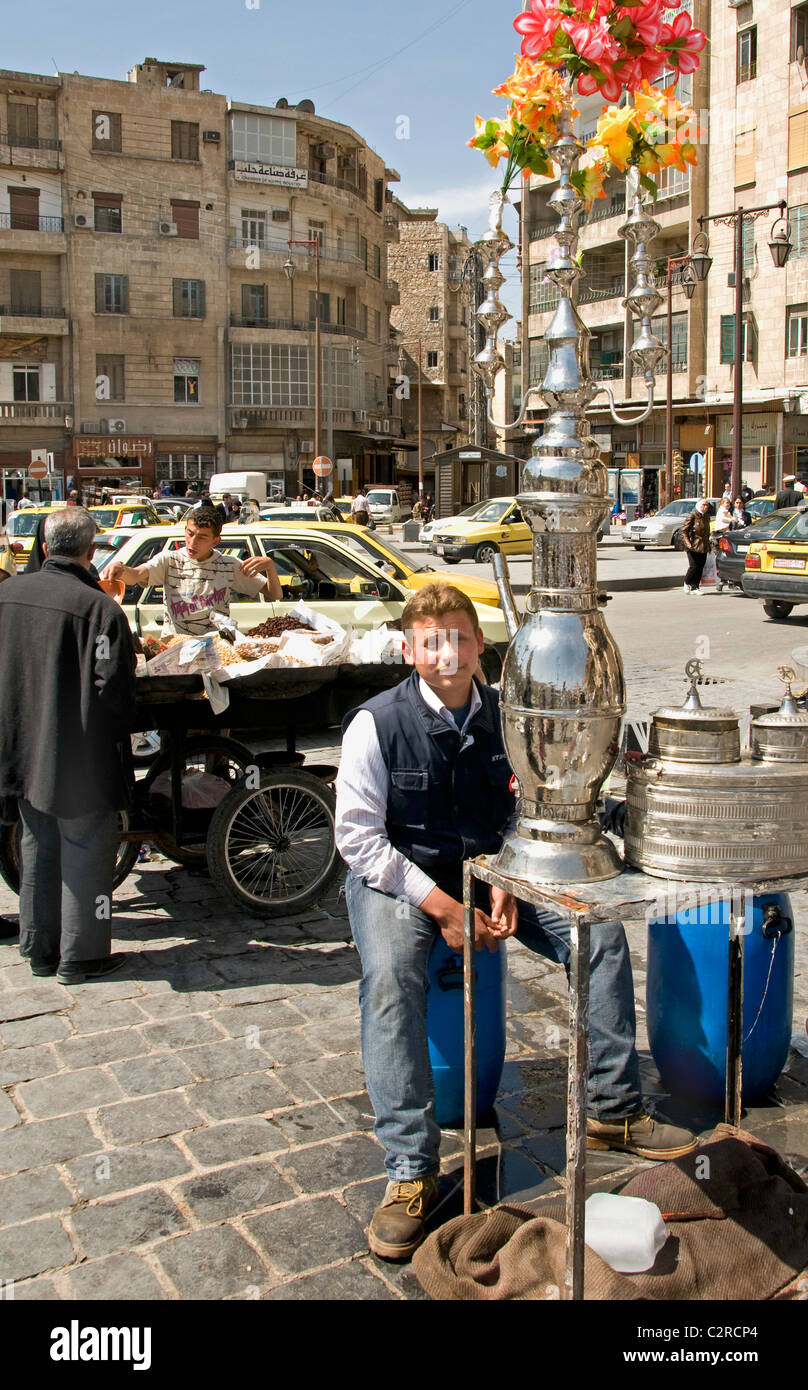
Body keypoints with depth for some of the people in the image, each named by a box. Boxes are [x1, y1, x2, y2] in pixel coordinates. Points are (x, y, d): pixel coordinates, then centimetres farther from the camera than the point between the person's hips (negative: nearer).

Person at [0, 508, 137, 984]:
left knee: (39, 852, 19)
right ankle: (80, 957, 17)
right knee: (85, 855, 8)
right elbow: (114, 689, -19)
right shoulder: (99, 608, -20)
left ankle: (40, 950, 30)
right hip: (80, 761, -6)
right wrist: (116, 734, 0)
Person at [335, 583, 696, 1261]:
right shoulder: (376, 724, -15)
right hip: (399, 877, -4)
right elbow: (359, 838, -15)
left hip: (488, 871, 4)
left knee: (600, 930, -10)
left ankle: (613, 1110, 4)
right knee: (390, 976, -33)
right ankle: (411, 1170, -22)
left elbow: (524, 813, 9)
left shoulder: (505, 715, -3)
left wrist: (505, 884, -9)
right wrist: (443, 908, -19)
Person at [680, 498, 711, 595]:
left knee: (700, 567, 3)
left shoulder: (707, 517, 14)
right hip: (693, 546, -6)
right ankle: (687, 583, 14)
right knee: (693, 566, -9)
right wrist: (688, 543, -19)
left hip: (703, 547, 6)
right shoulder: (692, 516, -7)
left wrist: (708, 544, 19)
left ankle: (695, 587, 9)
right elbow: (684, 531, -9)